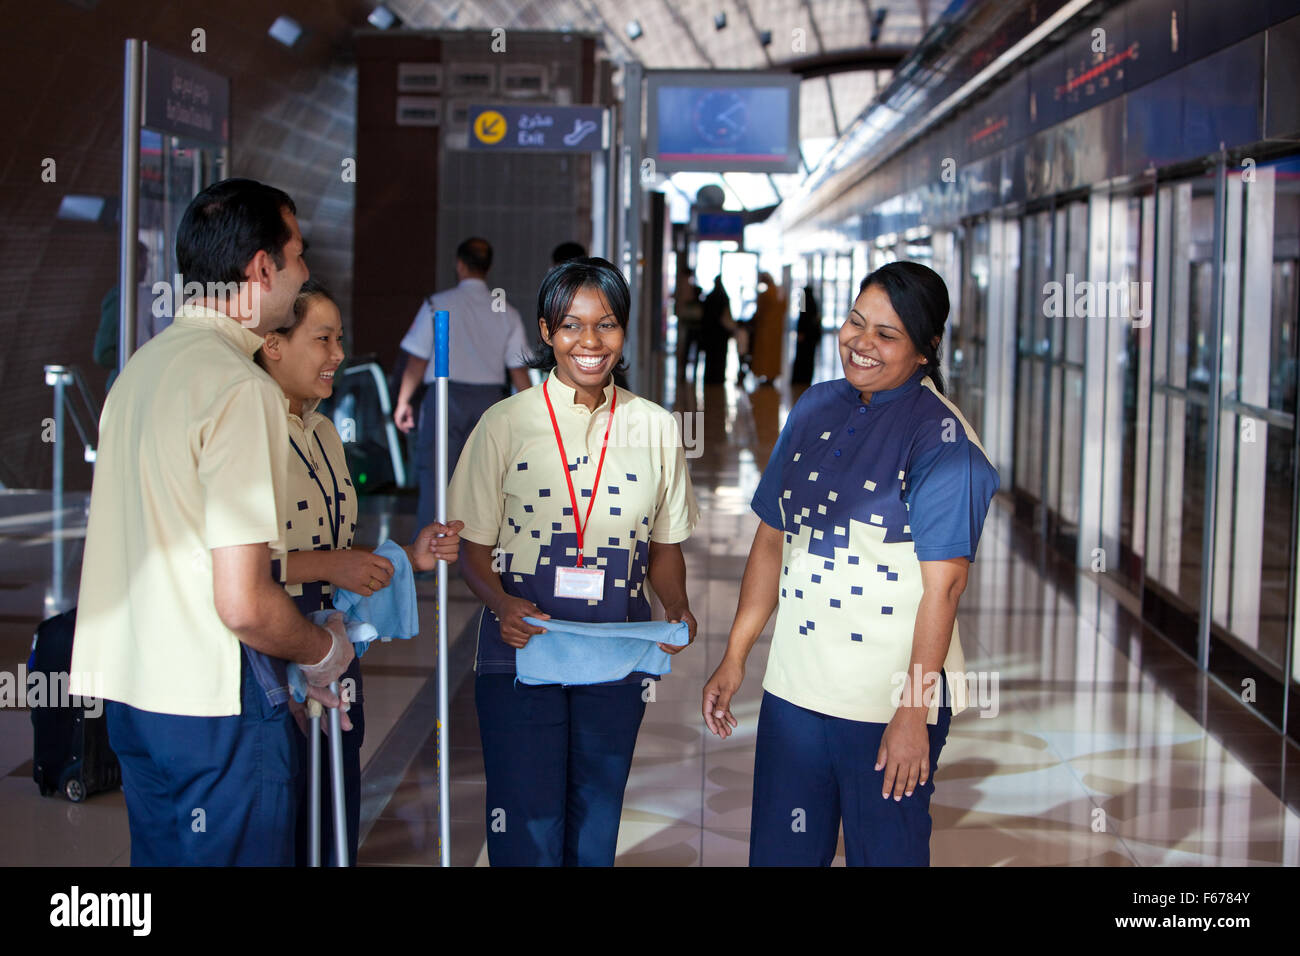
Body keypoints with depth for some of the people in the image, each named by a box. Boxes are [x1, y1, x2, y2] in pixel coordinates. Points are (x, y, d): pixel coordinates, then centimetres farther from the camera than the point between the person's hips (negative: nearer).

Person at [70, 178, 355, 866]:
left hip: (129, 686, 9)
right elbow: (243, 601, -24)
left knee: (161, 852, 18)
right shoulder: (241, 388, -18)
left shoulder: (142, 365, 9)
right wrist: (324, 651, -3)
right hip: (215, 702, -9)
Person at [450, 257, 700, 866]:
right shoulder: (505, 424, -1)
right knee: (527, 831, -6)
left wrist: (677, 609, -8)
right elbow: (472, 547, 0)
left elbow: (664, 547, 12)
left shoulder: (656, 428, 6)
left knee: (595, 827, 12)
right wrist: (502, 604, -19)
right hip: (521, 650, -2)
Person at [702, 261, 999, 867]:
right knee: (778, 851, 12)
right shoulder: (816, 407, 8)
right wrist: (735, 657, 11)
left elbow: (943, 584, -14)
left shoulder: (941, 436, -11)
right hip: (793, 686, 6)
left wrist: (914, 712, -17)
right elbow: (773, 538, 13)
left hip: (890, 701, -5)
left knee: (885, 852, 6)